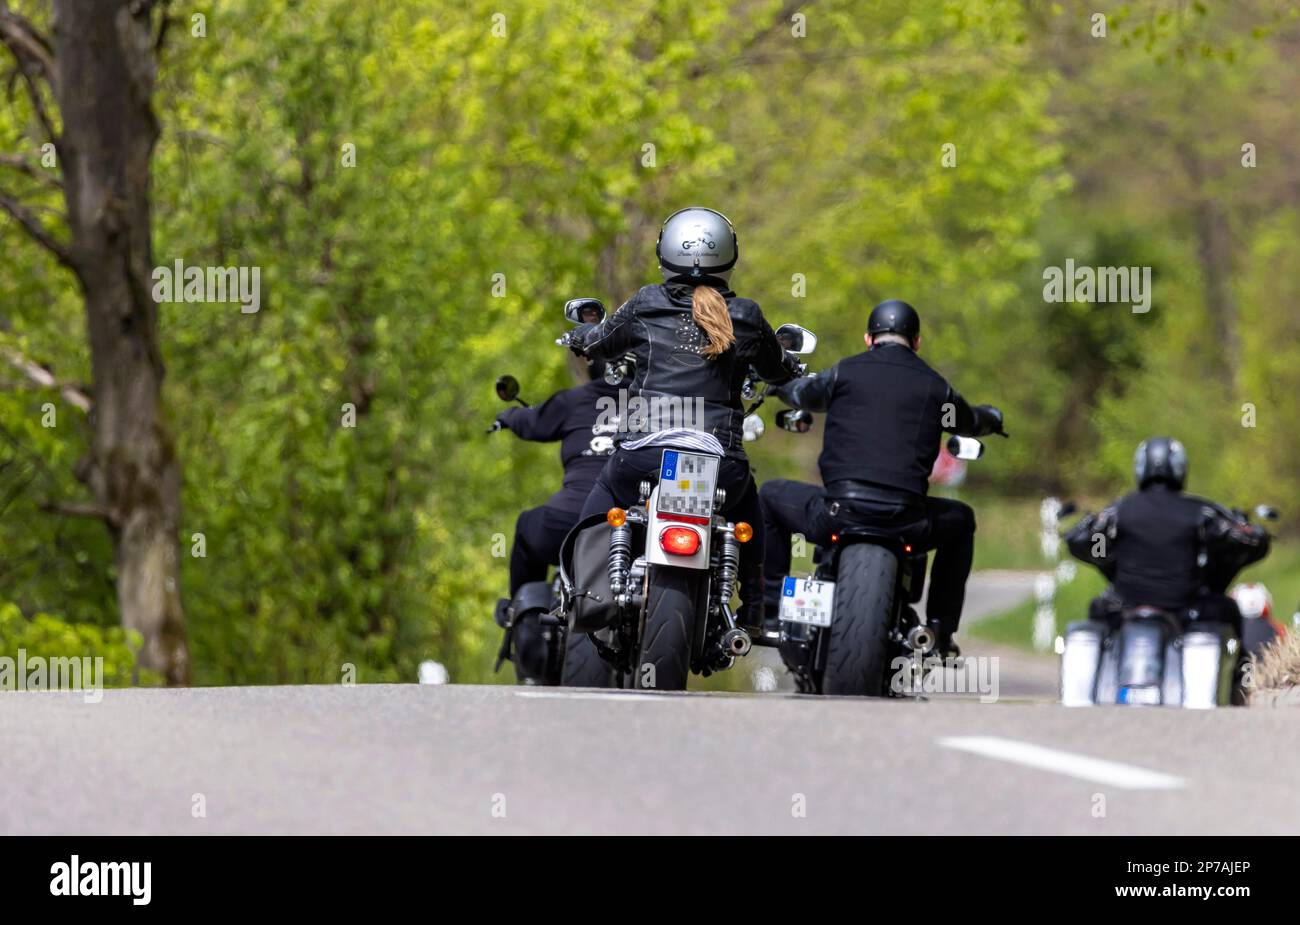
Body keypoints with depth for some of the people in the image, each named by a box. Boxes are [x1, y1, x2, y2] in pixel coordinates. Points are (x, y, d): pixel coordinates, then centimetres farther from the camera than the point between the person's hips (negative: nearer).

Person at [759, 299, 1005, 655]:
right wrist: (991, 416, 56)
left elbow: (803, 395, 28)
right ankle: (940, 629, 26)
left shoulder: (846, 372, 6)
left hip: (837, 515, -1)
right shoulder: (935, 386, 9)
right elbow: (970, 423, 30)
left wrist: (779, 383, 54)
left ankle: (772, 604, 21)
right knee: (961, 520, 33)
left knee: (771, 495, 28)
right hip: (906, 524, 1)